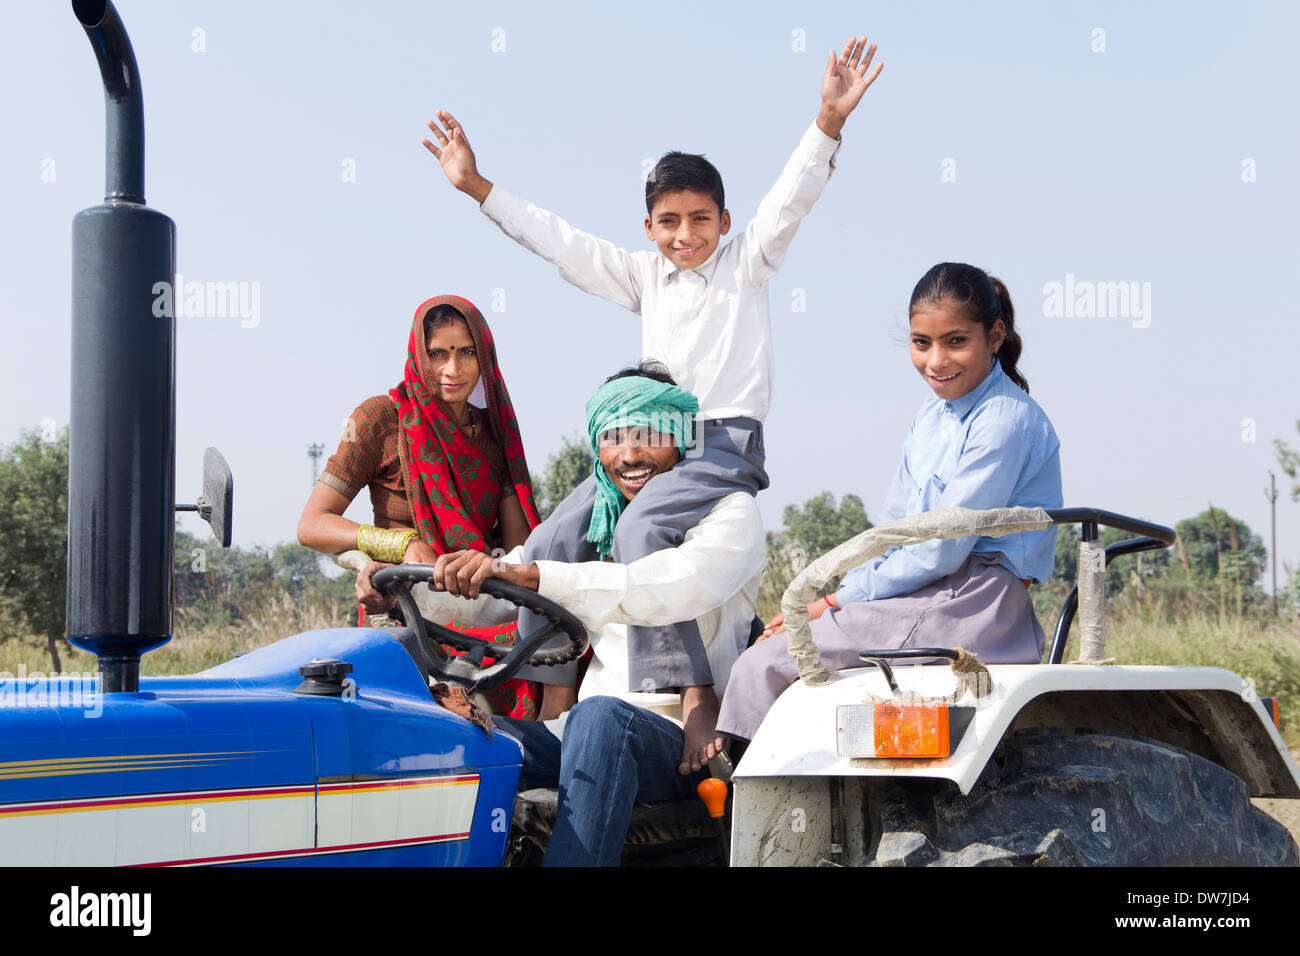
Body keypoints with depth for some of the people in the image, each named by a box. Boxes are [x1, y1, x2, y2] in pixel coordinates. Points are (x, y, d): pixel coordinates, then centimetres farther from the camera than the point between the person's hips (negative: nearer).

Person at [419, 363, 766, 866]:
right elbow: (490, 598, 14)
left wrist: (526, 573, -34)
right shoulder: (593, 522, 19)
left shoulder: (730, 513, -1)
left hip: (683, 747, -6)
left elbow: (669, 589, -23)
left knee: (600, 716, -38)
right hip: (585, 731, 6)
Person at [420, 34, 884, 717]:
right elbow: (559, 243, 21)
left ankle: (679, 687, -39)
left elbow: (790, 200, -5)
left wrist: (828, 123, -21)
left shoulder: (745, 264, 9)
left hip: (725, 441, -6)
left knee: (640, 530, -33)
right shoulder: (643, 277, 20)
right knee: (552, 544, -10)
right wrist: (478, 188, 18)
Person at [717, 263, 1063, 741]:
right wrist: (842, 594, -3)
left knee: (764, 663, -14)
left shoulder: (1005, 420, -14)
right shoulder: (932, 416, 16)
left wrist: (838, 602, -11)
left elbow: (942, 551, -17)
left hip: (972, 606, -9)